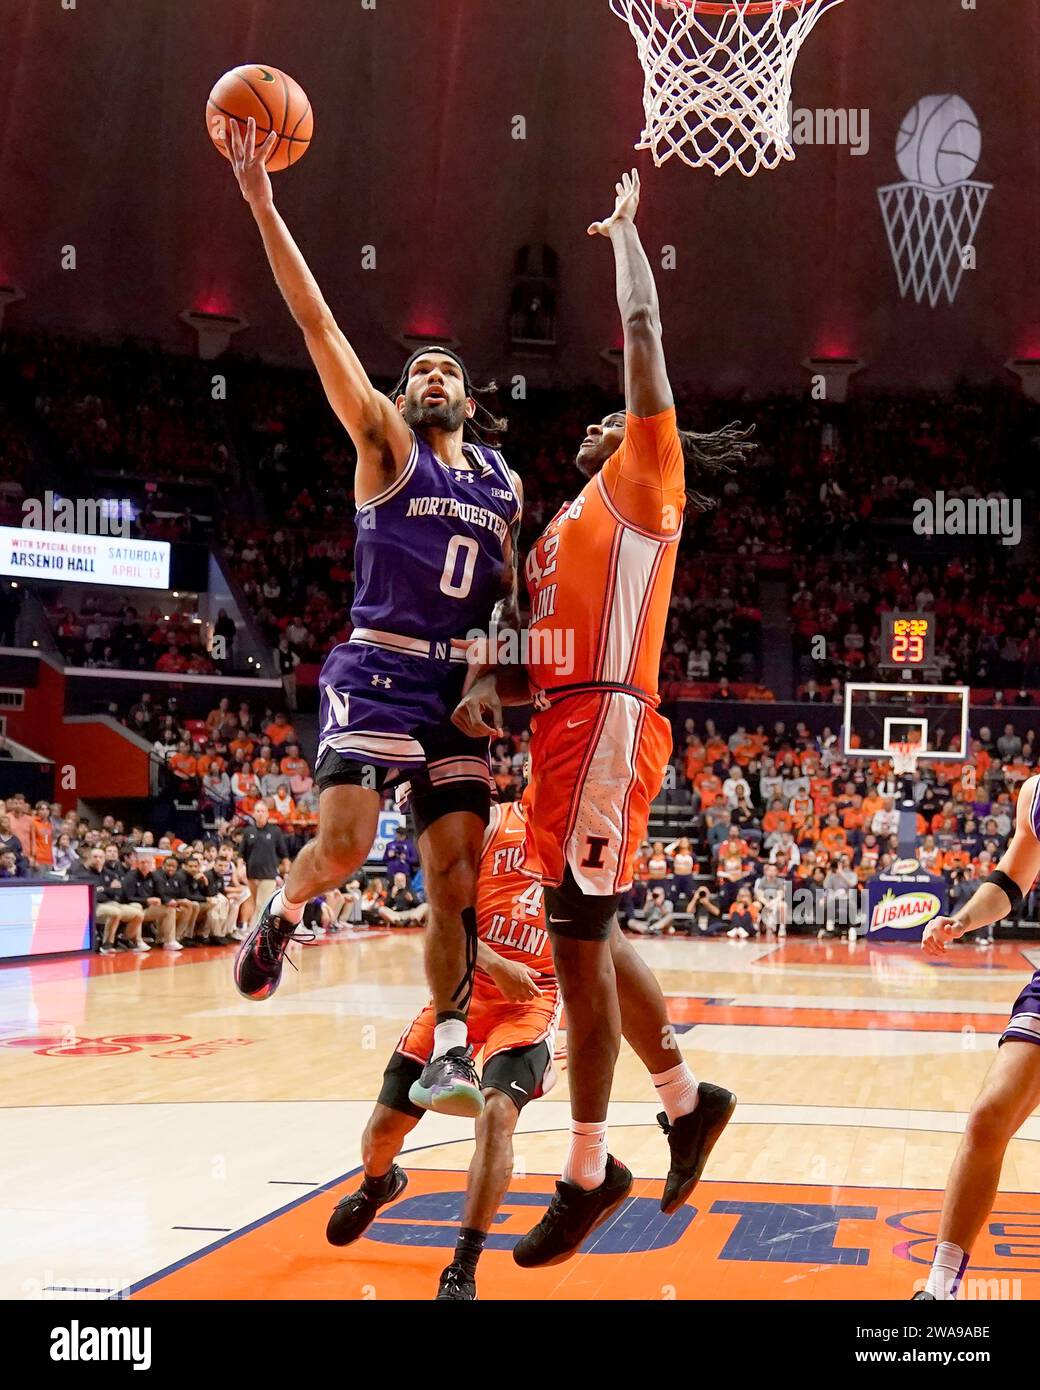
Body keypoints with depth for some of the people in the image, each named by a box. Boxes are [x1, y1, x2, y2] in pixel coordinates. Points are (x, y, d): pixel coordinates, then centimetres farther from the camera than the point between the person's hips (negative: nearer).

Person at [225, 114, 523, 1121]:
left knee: (456, 871, -1)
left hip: (460, 682, 4)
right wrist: (259, 197, -14)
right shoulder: (384, 443, 2)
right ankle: (282, 912, 15)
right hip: (377, 669, -4)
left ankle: (448, 1050, 6)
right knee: (343, 844, -19)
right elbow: (317, 323, -7)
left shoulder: (503, 481, 15)